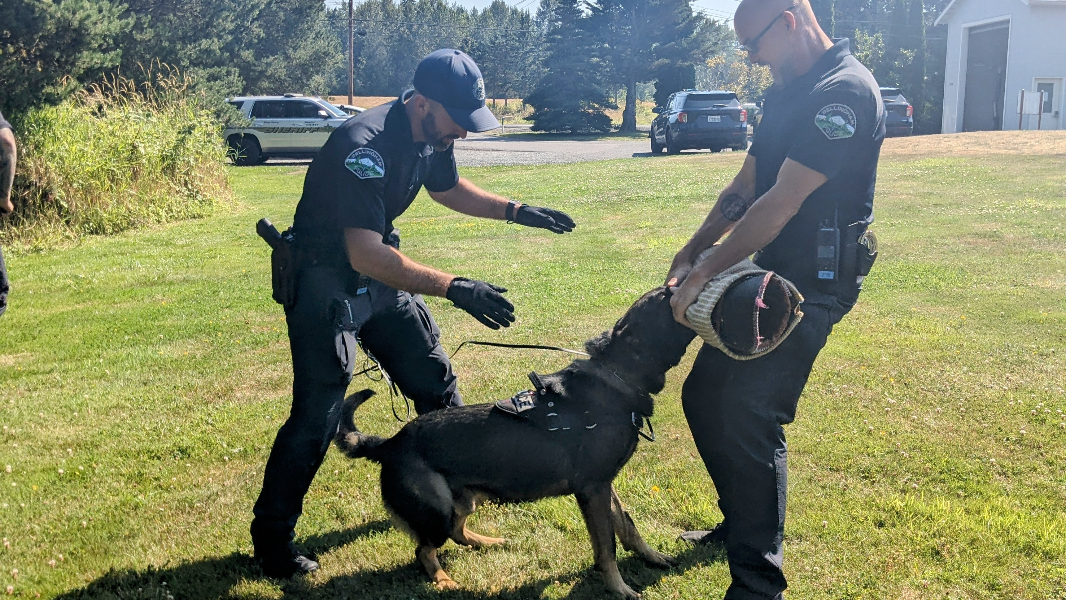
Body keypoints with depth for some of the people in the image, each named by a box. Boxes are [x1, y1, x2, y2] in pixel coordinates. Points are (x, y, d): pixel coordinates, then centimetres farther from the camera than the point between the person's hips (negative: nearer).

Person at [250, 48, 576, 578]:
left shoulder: (432, 136, -4)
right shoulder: (365, 146, -32)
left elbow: (448, 188, 19)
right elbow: (364, 254, -36)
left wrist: (516, 211, 8)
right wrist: (453, 288, -39)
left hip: (381, 273, 8)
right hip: (326, 281, -8)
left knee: (434, 378, 14)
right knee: (317, 414, -9)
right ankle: (271, 534, 8)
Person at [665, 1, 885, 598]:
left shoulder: (845, 92, -19)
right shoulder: (787, 94, 12)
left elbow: (782, 203, -23)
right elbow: (745, 188, 14)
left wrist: (706, 272, -19)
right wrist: (691, 253, 4)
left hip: (812, 284, -10)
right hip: (766, 273, 10)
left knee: (750, 417, -12)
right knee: (703, 396, 13)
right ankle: (739, 526, 31)